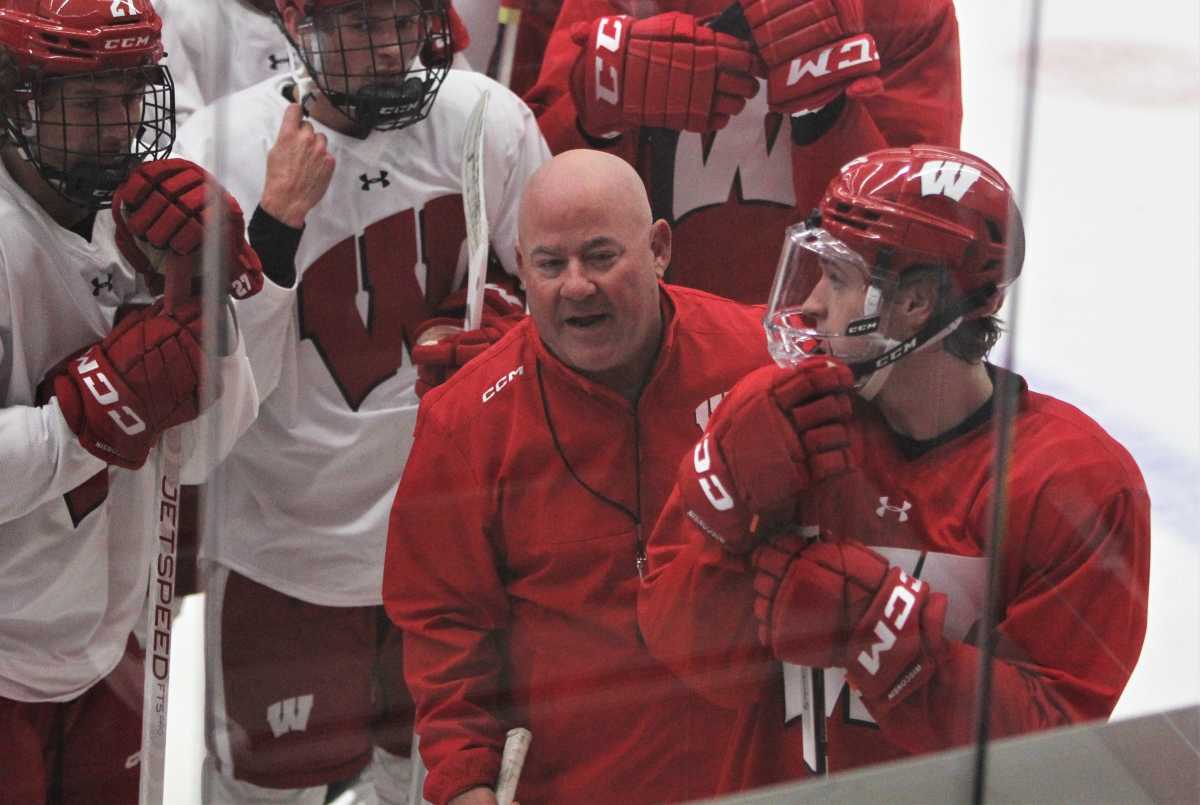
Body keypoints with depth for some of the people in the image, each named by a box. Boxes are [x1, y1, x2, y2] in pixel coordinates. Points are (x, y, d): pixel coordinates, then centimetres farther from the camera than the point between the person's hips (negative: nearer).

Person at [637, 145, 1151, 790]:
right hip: (773, 783, 3)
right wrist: (731, 489, -15)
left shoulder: (1086, 481, -9)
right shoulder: (778, 416, 2)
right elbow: (674, 636, 0)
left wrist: (873, 623, -20)